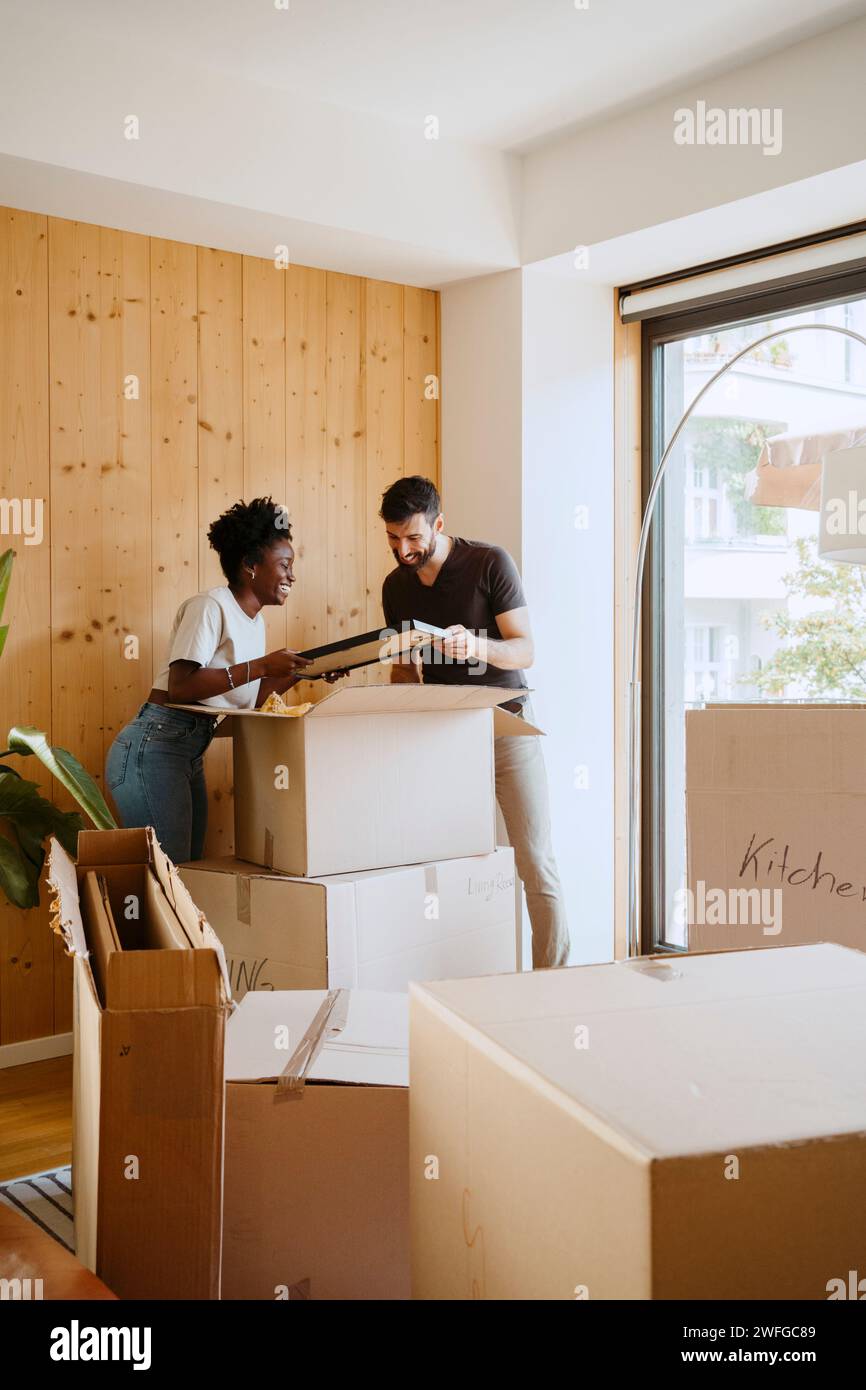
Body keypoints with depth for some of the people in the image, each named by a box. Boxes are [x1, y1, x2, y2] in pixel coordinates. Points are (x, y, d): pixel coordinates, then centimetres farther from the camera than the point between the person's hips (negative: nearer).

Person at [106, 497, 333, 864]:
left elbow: (245, 700, 17)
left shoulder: (255, 621, 14)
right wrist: (261, 665, -22)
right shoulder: (210, 607, -13)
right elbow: (181, 686, -23)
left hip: (190, 755, 9)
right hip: (152, 749, -9)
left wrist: (298, 672, 7)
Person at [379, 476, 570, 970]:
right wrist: (403, 672, -7)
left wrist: (476, 646, -32)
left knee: (537, 862, -7)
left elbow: (525, 651, -14)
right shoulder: (396, 586, 6)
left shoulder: (490, 563, -10)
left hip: (506, 725, -4)